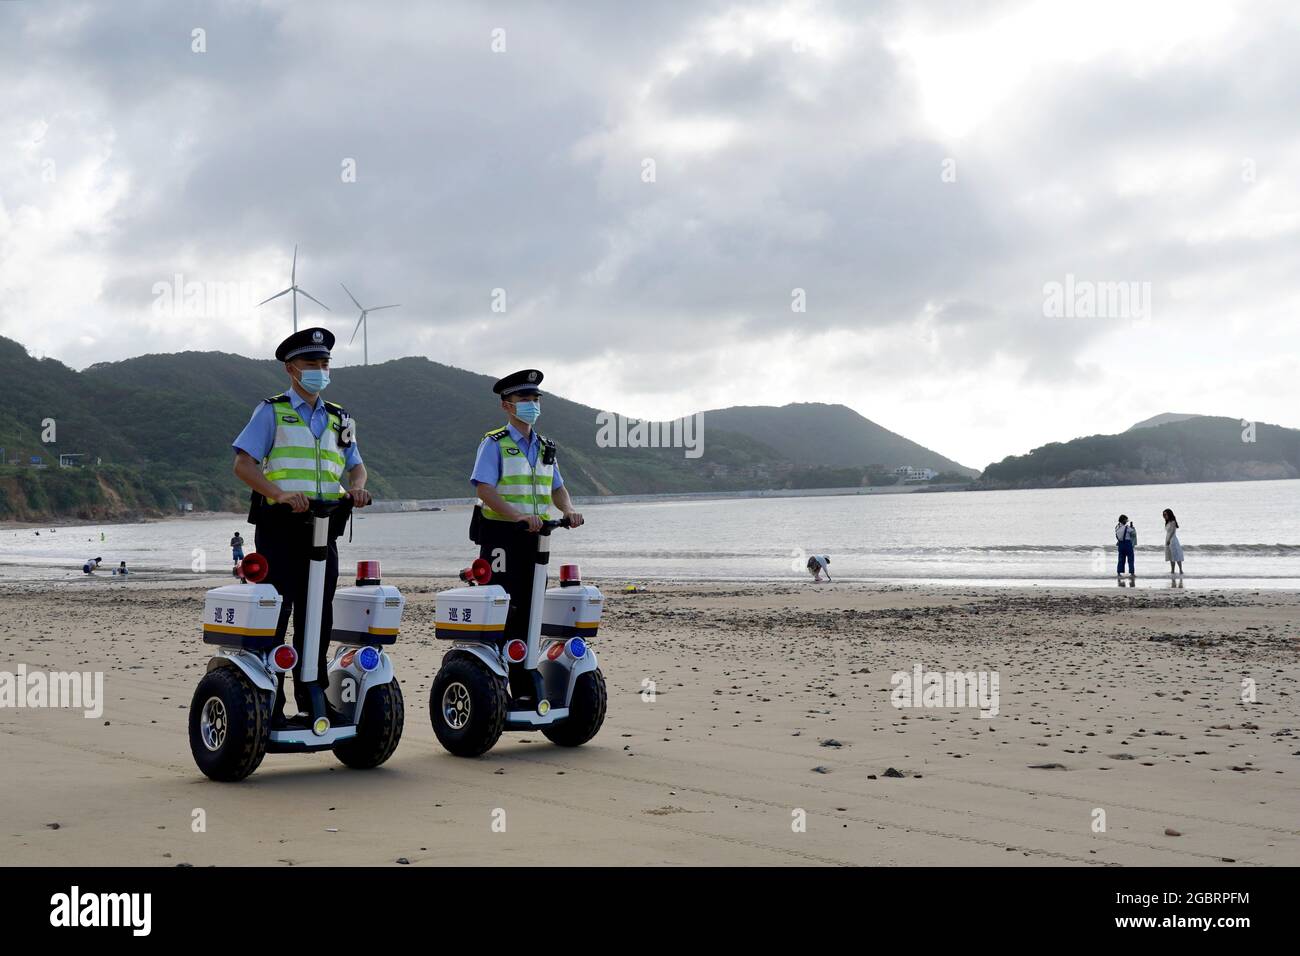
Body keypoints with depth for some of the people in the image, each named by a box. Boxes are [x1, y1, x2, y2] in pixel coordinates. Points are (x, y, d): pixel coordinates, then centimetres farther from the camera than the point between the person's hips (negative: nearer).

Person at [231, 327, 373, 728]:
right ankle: (268, 706, -2)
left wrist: (356, 485, -7)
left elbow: (356, 465, 18)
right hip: (280, 527, -5)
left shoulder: (339, 419, 19)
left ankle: (313, 702, 15)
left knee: (316, 619, 8)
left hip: (323, 529, 5)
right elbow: (243, 463, -6)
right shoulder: (271, 412, 3)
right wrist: (280, 493, -22)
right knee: (274, 617, -5)